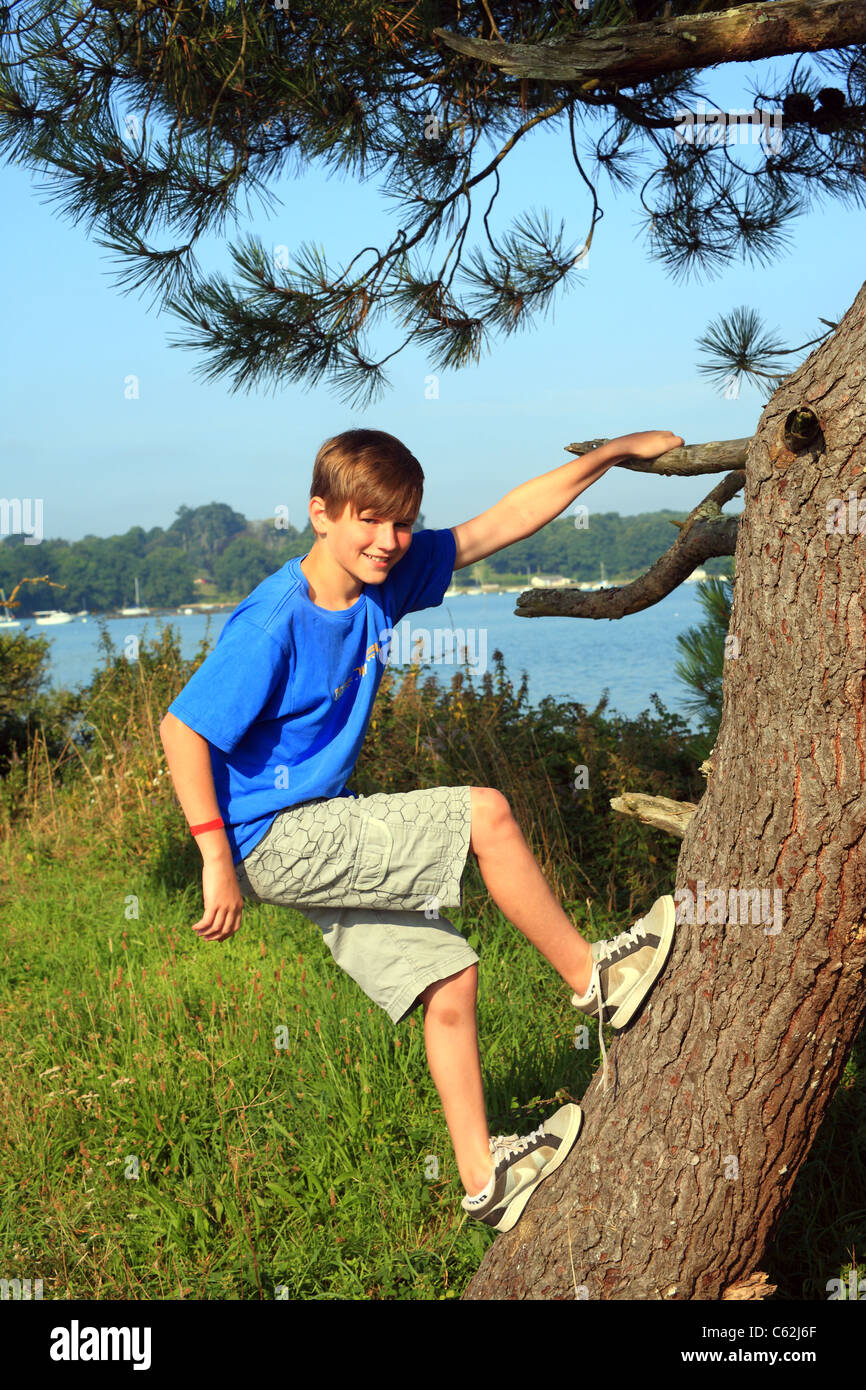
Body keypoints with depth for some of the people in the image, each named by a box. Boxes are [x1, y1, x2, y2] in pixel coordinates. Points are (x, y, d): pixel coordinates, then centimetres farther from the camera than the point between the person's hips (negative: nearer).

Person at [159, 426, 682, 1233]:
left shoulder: (388, 578, 0)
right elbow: (182, 729, -20)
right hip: (270, 837, -8)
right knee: (483, 814, -15)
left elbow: (506, 521, 4)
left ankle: (482, 1177, 18)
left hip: (322, 835, 8)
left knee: (445, 972, 6)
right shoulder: (275, 622, -21)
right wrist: (217, 859, -21)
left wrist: (617, 450, 4)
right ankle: (592, 978, 3)